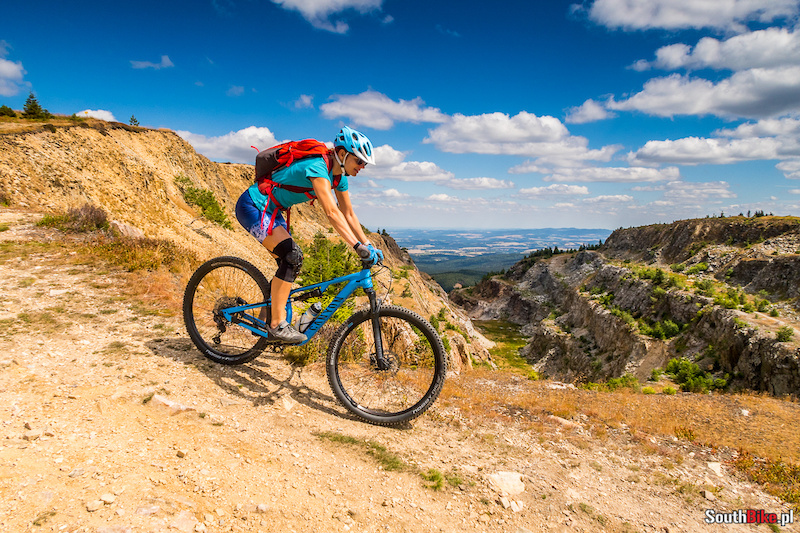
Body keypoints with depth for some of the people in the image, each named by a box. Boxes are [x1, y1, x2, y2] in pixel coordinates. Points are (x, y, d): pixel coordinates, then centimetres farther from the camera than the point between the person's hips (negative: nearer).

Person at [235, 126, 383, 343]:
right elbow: (331, 212, -37)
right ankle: (277, 324, -13)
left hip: (270, 211, 10)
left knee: (289, 262, 6)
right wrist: (358, 246, -41)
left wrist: (369, 246, -2)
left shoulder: (339, 176, 1)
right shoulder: (317, 167, -27)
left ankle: (268, 317, 20)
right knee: (293, 256, -20)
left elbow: (348, 214, 5)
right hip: (251, 206, -10)